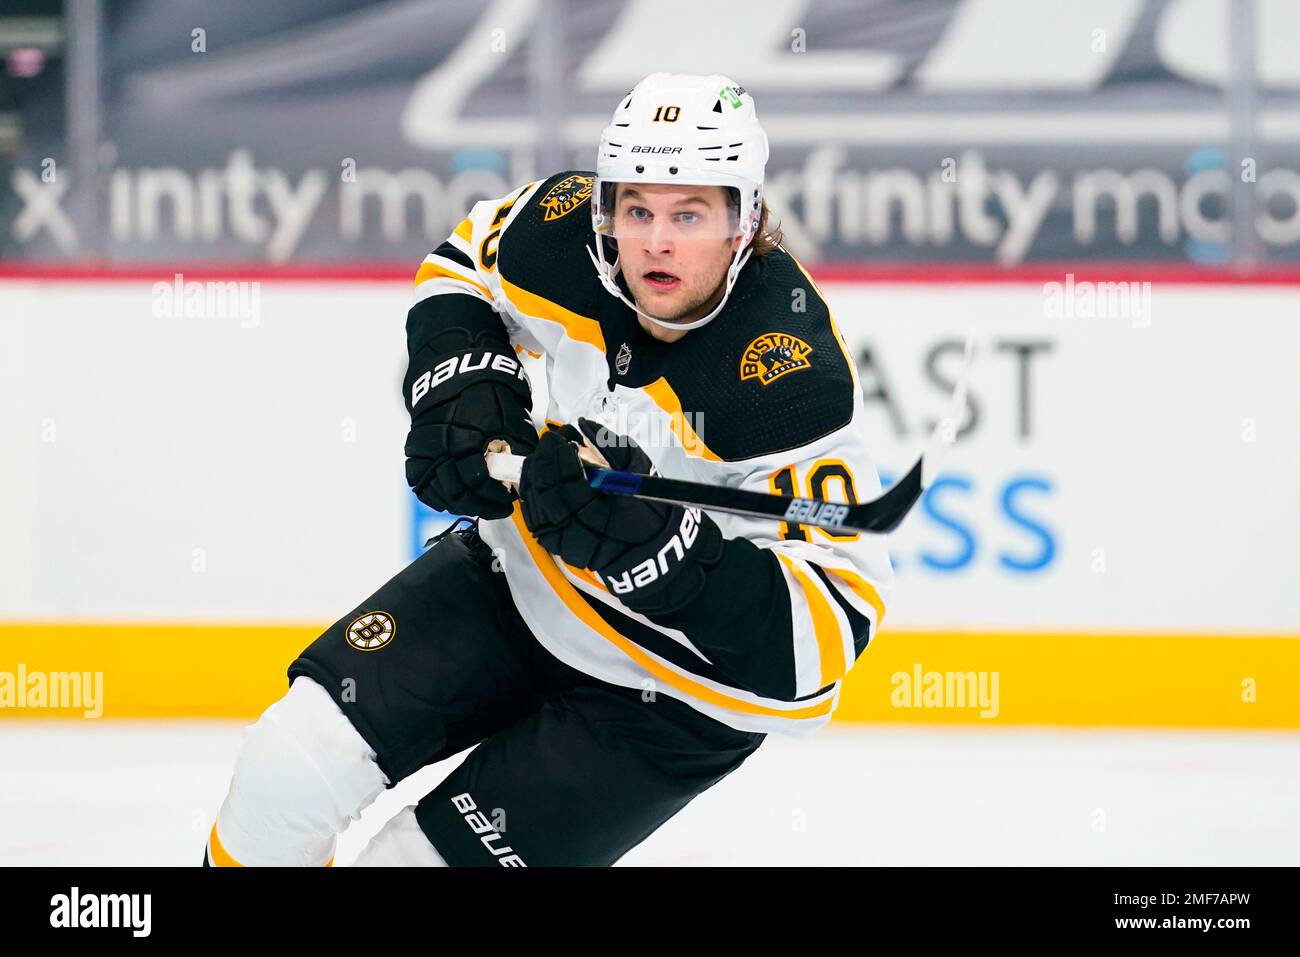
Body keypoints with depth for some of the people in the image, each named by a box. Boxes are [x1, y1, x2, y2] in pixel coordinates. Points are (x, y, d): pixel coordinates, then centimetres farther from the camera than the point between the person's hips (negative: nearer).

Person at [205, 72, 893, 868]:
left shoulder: (793, 379, -32)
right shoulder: (569, 230, -16)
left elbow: (832, 628, -34)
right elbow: (462, 265, 10)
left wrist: (650, 540, -44)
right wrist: (461, 377, -12)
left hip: (668, 693, -5)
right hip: (519, 585, 5)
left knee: (421, 856, -12)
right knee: (297, 755, -9)